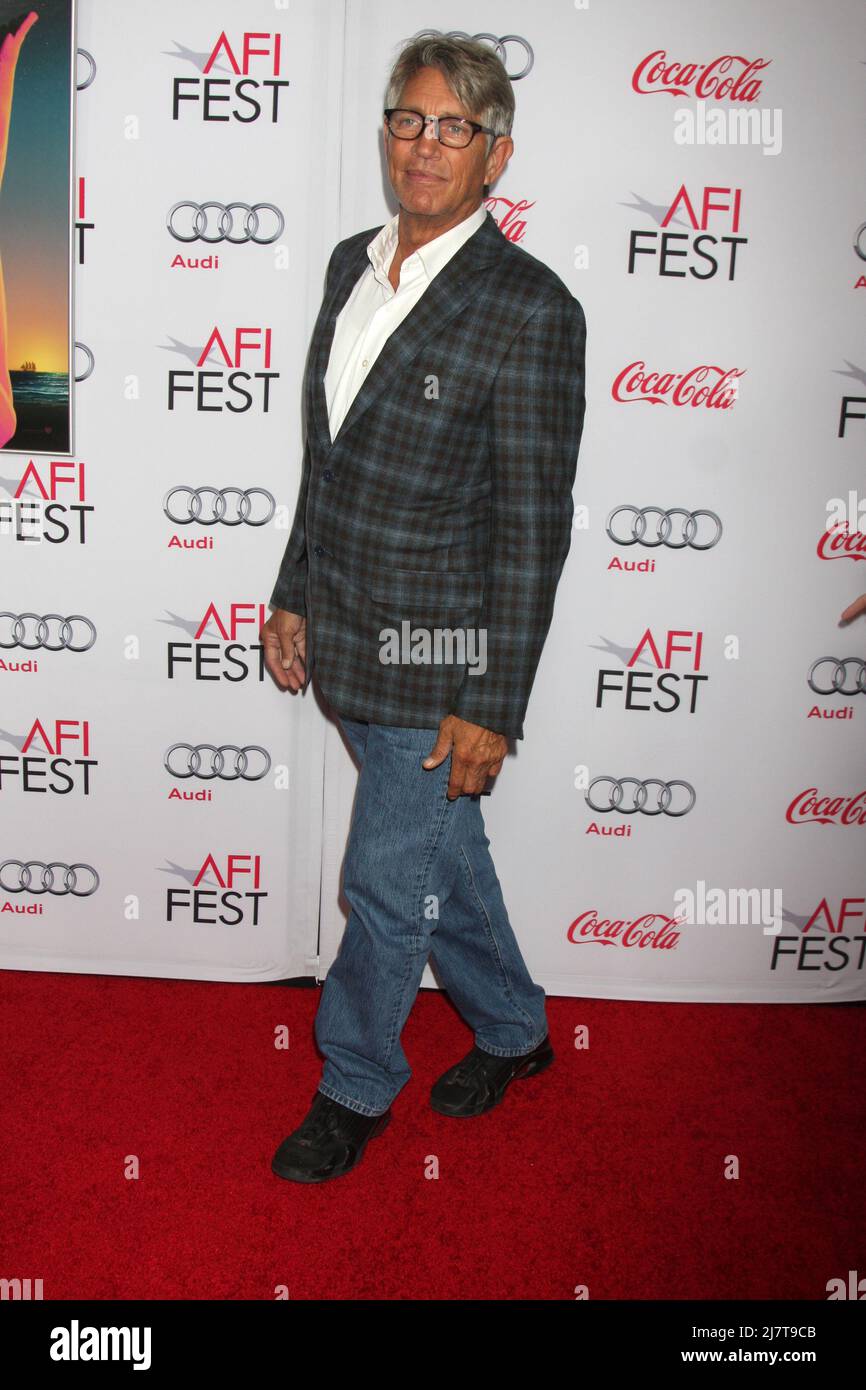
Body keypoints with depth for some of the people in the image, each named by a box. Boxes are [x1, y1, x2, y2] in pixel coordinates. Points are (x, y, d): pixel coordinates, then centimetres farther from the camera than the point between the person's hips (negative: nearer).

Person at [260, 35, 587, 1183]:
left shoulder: (529, 308, -15)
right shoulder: (353, 264, 7)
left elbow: (534, 524, -16)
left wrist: (492, 706, -16)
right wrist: (295, 595, 14)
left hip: (438, 669, -7)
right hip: (351, 646, 7)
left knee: (387, 886, 7)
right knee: (444, 859, 21)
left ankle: (353, 1089, 33)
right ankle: (514, 1032, 45)